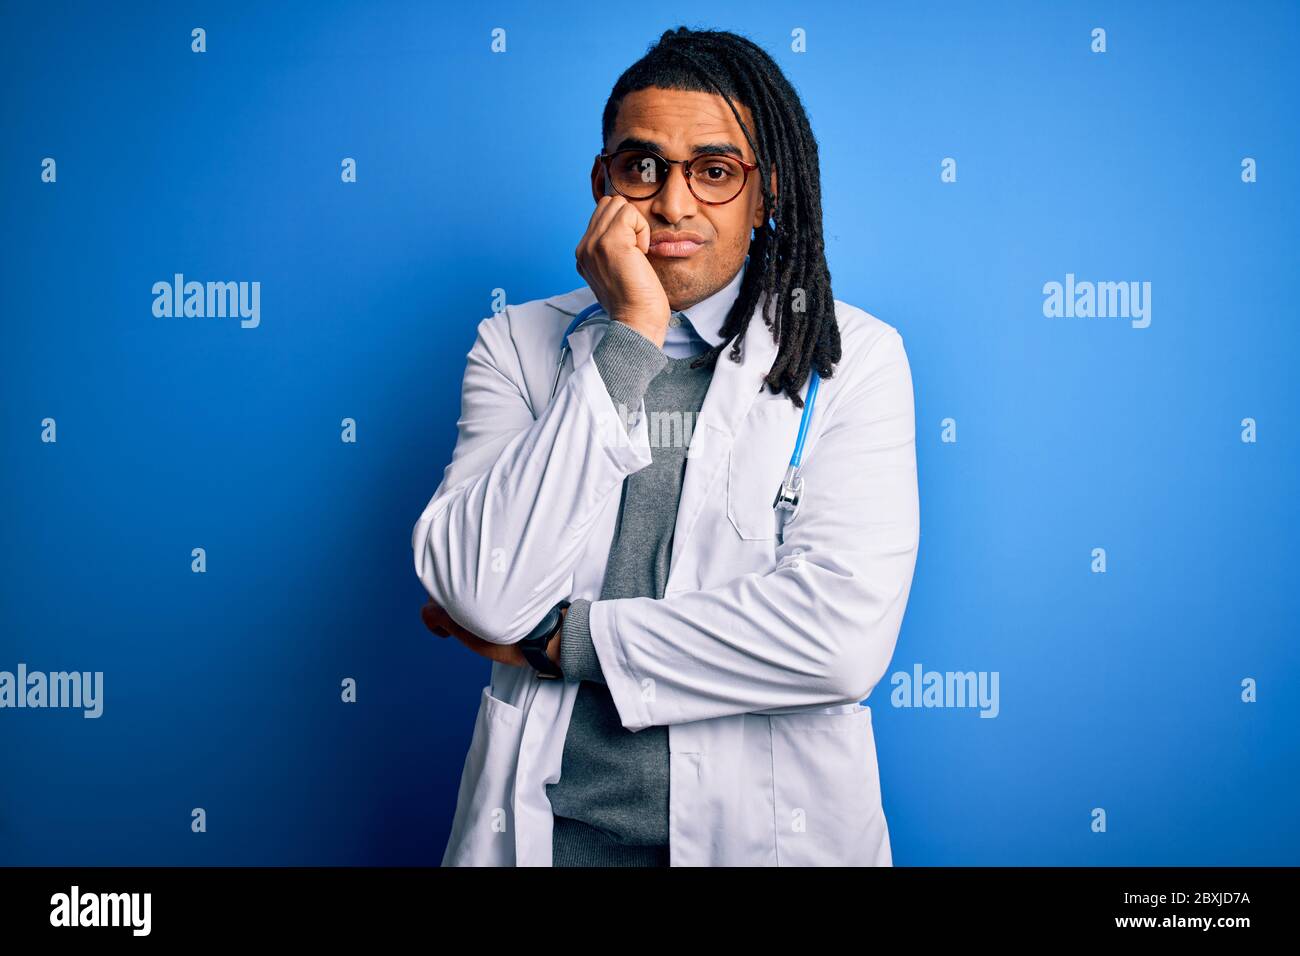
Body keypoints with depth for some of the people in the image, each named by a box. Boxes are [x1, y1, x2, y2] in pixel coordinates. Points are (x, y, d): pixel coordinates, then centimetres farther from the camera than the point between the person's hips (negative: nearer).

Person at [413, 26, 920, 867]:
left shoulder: (854, 356, -6)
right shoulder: (519, 344, 0)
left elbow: (844, 637, -19)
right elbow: (482, 596, -15)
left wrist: (556, 636, -13)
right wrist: (628, 338, -17)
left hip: (765, 826, -1)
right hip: (547, 824, 1)